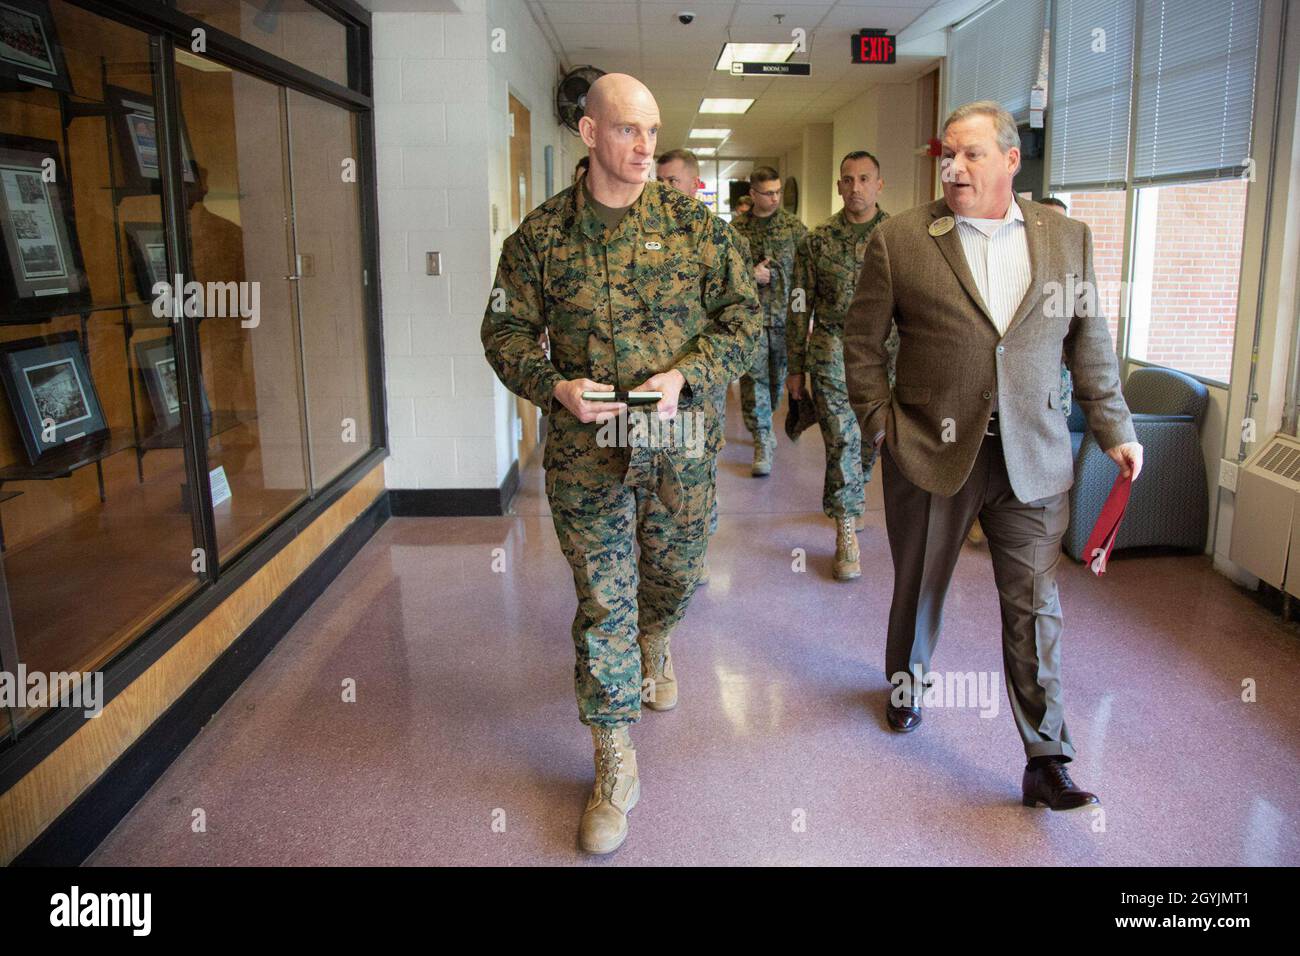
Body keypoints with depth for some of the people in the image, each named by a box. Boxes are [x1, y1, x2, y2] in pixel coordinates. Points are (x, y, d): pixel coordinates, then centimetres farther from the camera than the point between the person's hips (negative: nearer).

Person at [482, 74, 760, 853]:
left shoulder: (696, 225, -1)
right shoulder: (541, 234, -1)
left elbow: (746, 315, 2)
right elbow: (507, 331, 3)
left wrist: (687, 376, -14)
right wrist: (554, 387, -15)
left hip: (680, 444, 1)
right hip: (584, 449, -1)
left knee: (675, 578, 19)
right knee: (603, 604, 3)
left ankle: (654, 645, 57)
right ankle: (616, 766, 17)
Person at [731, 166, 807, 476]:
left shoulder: (793, 225, 4)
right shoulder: (737, 229, 3)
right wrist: (751, 274, -12)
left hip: (785, 314, 1)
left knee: (778, 375, 11)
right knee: (753, 376, -6)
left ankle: (763, 423, 36)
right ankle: (762, 443, -3)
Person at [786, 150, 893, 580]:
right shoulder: (818, 240, 1)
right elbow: (800, 307, 3)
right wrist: (796, 367, 2)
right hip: (833, 356, -2)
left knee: (870, 440, 14)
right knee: (841, 442, -4)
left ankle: (850, 499, 40)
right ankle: (846, 533, 3)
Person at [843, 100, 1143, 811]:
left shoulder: (1068, 238, 6)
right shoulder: (899, 240, -2)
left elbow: (1089, 341, 11)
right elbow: (862, 340, 2)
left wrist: (1115, 429, 8)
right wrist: (880, 423, -5)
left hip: (1032, 458, 1)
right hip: (930, 452, -1)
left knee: (1036, 610, 2)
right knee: (918, 586, 16)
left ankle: (1046, 763, 12)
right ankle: (907, 677, 45)